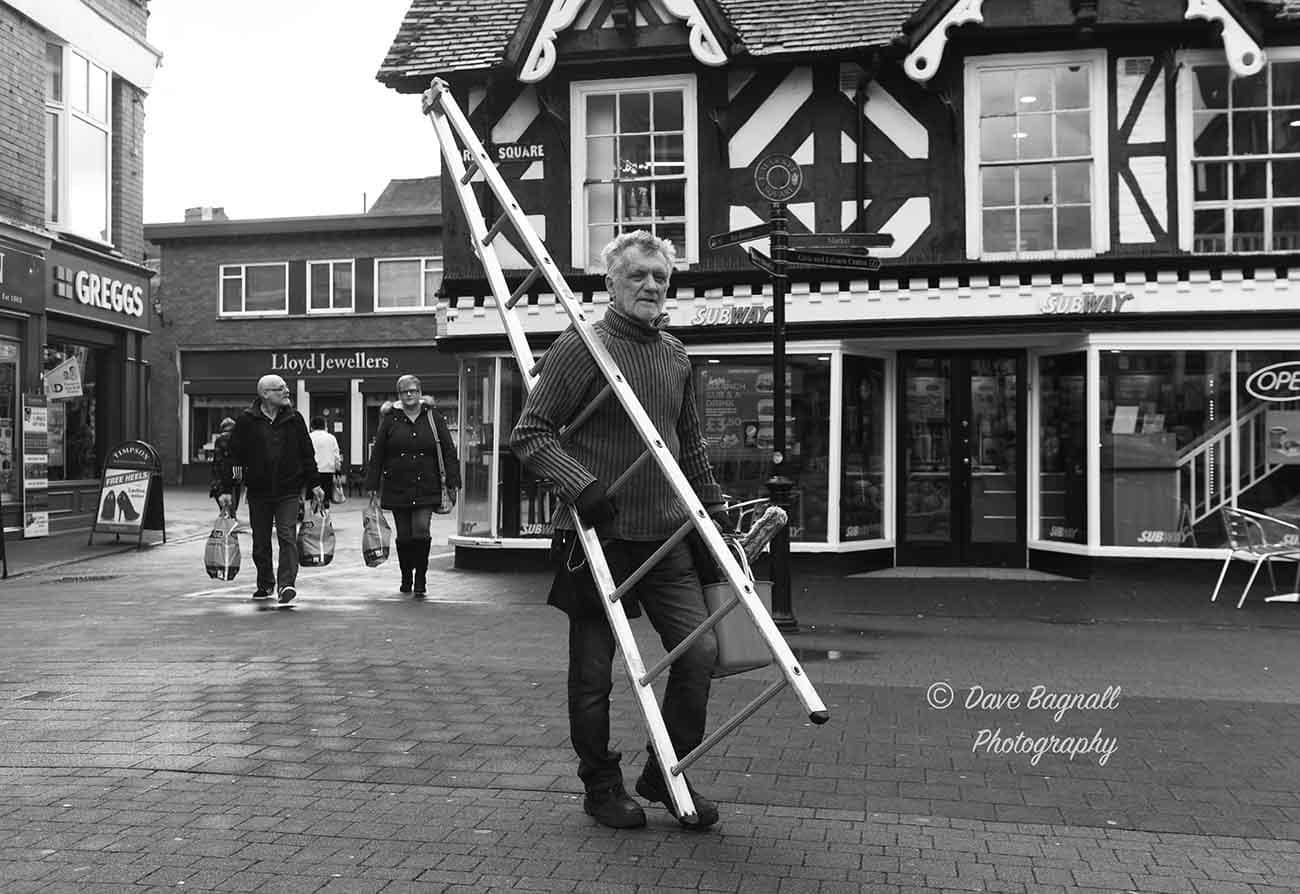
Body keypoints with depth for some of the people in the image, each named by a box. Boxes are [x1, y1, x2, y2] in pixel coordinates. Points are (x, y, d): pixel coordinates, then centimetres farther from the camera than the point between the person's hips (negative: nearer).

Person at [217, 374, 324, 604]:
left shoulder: (294, 418, 3)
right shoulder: (247, 421, -2)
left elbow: (307, 453, 9)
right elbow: (233, 455, 0)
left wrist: (314, 484, 7)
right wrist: (226, 488, -3)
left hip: (289, 490, 0)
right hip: (258, 491, 1)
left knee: (287, 536, -11)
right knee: (260, 542, 10)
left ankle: (287, 583, -13)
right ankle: (265, 584, 26)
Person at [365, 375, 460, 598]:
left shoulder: (434, 418, 4)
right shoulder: (390, 420, 4)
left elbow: (449, 452, 4)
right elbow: (377, 454, 7)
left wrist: (452, 483, -1)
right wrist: (372, 485, 4)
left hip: (426, 488, -1)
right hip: (397, 487, 1)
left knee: (421, 531, -12)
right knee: (404, 536, 7)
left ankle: (421, 580, 0)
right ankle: (406, 579, 24)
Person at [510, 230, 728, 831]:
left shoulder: (675, 354, 12)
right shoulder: (581, 347, -8)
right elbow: (529, 434, -11)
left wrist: (714, 508, 21)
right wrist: (580, 485, -23)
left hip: (667, 536, 5)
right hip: (600, 536, -5)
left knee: (701, 649, -2)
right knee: (594, 670, 6)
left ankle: (667, 772, 19)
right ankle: (601, 786, 27)